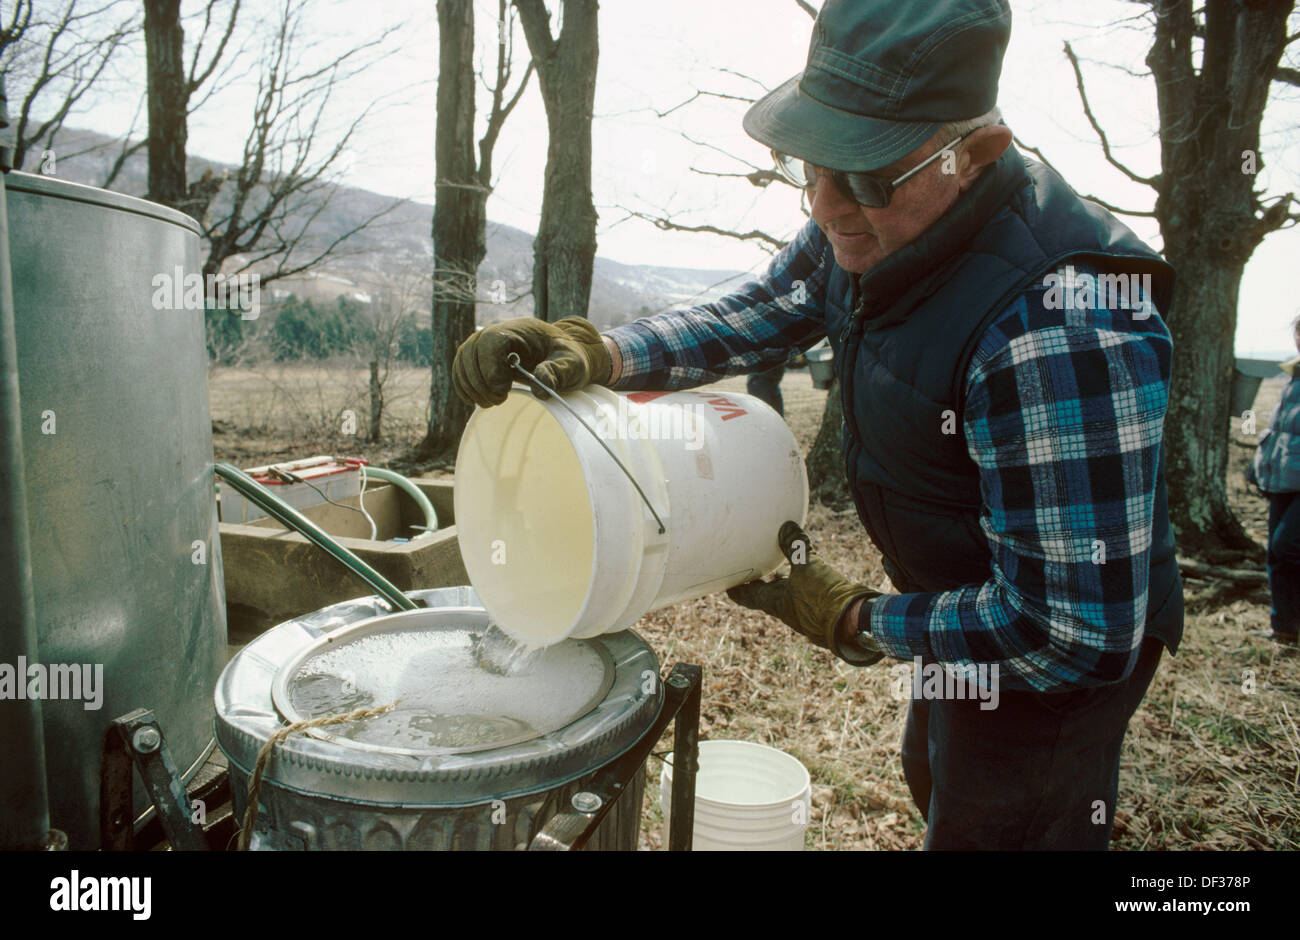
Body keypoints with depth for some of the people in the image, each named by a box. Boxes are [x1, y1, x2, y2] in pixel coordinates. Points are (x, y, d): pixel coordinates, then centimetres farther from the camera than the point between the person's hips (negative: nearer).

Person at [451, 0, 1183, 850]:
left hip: (1048, 656, -8)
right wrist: (593, 352, -19)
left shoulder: (1062, 332, -39)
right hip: (960, 601, 9)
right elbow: (751, 317, -1)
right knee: (935, 783, 32)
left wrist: (857, 622, -24)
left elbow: (1082, 635, -35)